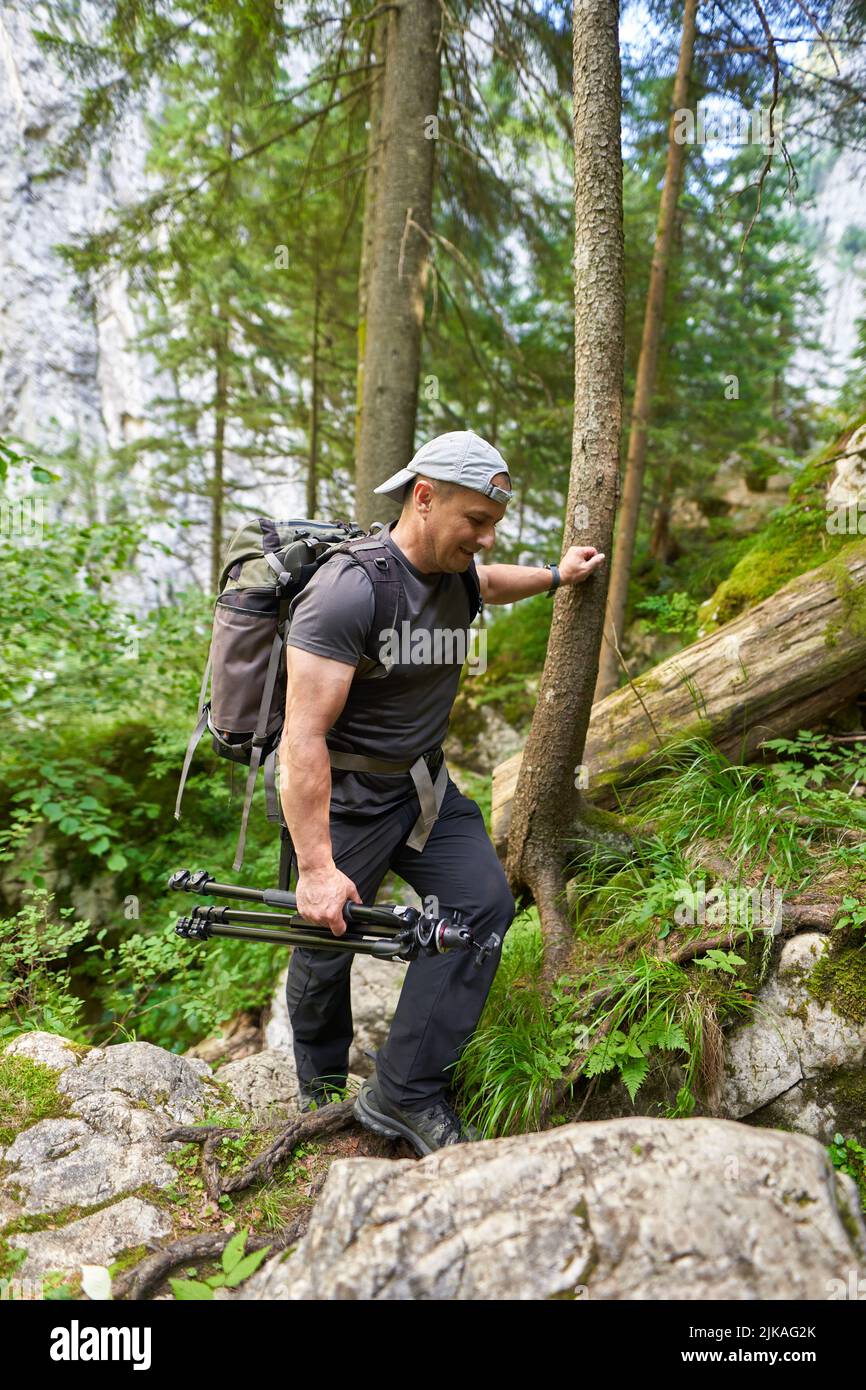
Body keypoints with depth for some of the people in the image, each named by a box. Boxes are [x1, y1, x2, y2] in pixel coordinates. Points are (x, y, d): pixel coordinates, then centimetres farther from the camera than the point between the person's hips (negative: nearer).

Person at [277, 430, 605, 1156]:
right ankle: (321, 1094, 38)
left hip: (424, 782, 7)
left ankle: (404, 1094, 7)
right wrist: (317, 867, -30)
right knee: (325, 947, 8)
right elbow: (303, 738, -29)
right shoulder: (347, 590, -27)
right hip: (343, 793, -7)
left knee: (484, 903, -5)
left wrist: (554, 576, 31)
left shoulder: (454, 571, 0)